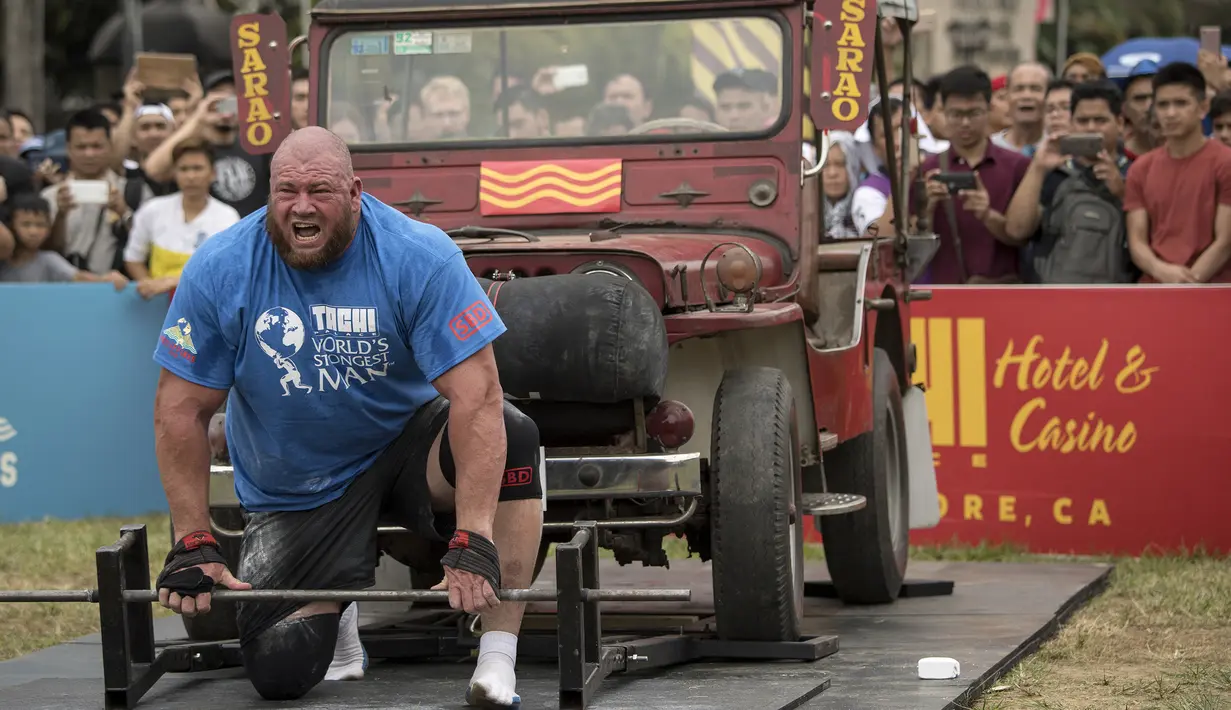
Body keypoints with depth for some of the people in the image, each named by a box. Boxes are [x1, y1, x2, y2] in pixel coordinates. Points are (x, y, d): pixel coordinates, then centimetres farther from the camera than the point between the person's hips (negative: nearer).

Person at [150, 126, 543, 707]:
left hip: (405, 444, -1)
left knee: (511, 435, -33)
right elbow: (181, 410, -8)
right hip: (295, 495, 1)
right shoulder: (219, 270, -15)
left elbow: (476, 397, -27)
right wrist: (192, 545, -13)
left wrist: (473, 542, -36)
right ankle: (332, 610, 23)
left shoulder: (419, 257, -21)